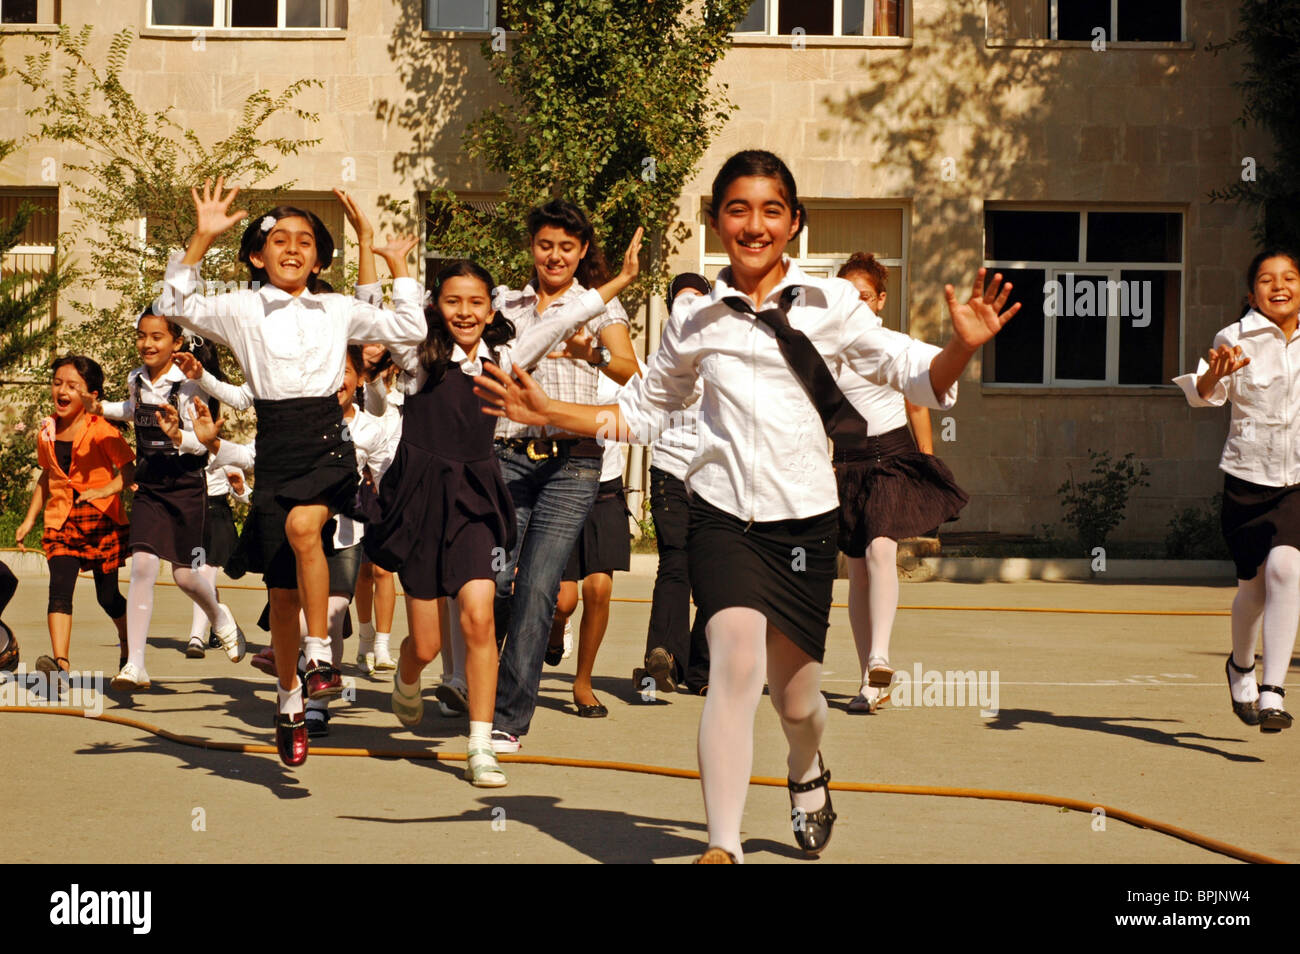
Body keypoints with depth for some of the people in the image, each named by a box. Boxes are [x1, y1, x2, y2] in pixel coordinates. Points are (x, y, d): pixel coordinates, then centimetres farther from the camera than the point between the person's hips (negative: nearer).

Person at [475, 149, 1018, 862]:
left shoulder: (829, 304, 0)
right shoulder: (695, 323, 6)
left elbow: (917, 377, -4)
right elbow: (642, 411, 20)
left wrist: (962, 347, -24)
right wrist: (551, 414, 10)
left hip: (804, 516, 0)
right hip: (723, 511, 0)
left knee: (795, 696, 11)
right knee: (735, 663, -22)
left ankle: (807, 773, 48)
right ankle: (722, 848, -20)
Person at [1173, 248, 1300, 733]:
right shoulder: (1236, 338, -6)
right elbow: (1204, 395, -18)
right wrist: (1214, 374, -37)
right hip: (1247, 477, -1)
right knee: (1253, 585, 6)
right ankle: (1241, 665, 39)